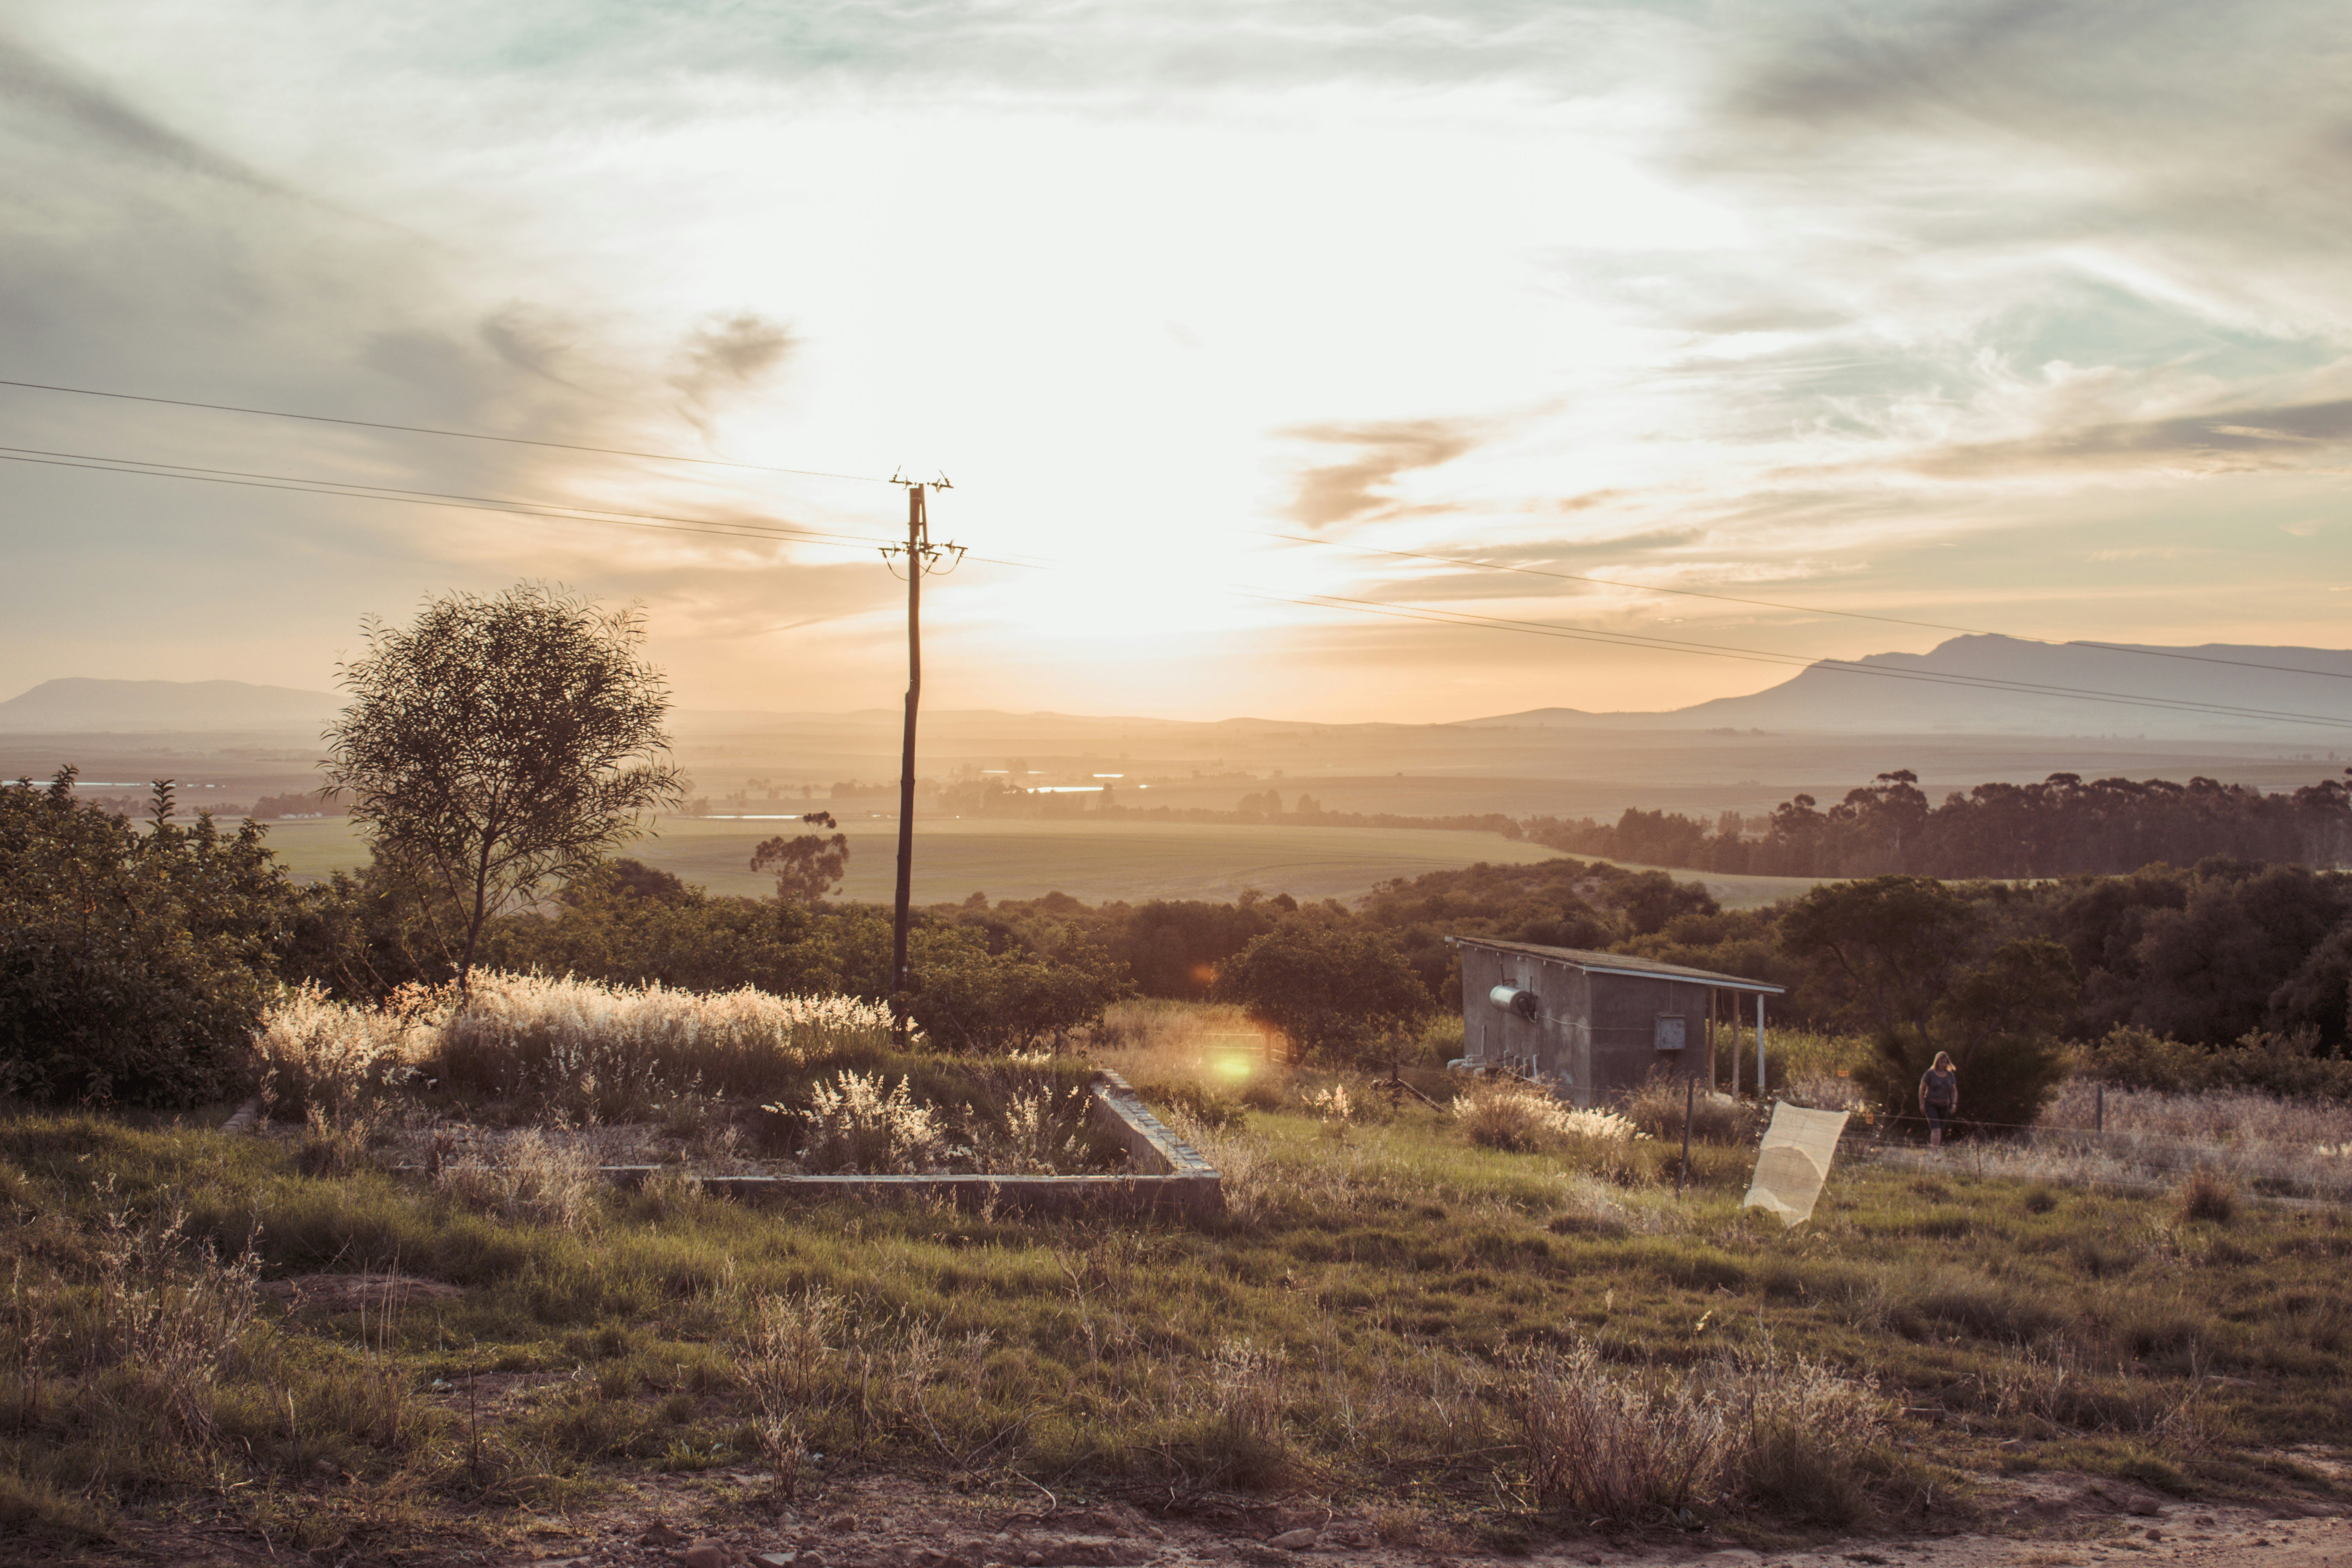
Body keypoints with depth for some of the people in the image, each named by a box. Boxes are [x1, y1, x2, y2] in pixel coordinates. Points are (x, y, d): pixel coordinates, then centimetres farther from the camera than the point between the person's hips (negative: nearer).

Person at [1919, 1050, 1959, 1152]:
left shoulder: (1950, 1075, 5)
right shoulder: (1930, 1074, -8)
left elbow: (1954, 1091, 11)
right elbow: (1922, 1089, -2)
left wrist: (1954, 1104, -3)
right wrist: (1921, 1104, -4)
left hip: (1944, 1106, 5)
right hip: (1931, 1105, -5)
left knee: (1940, 1130, 8)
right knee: (1936, 1129, -18)